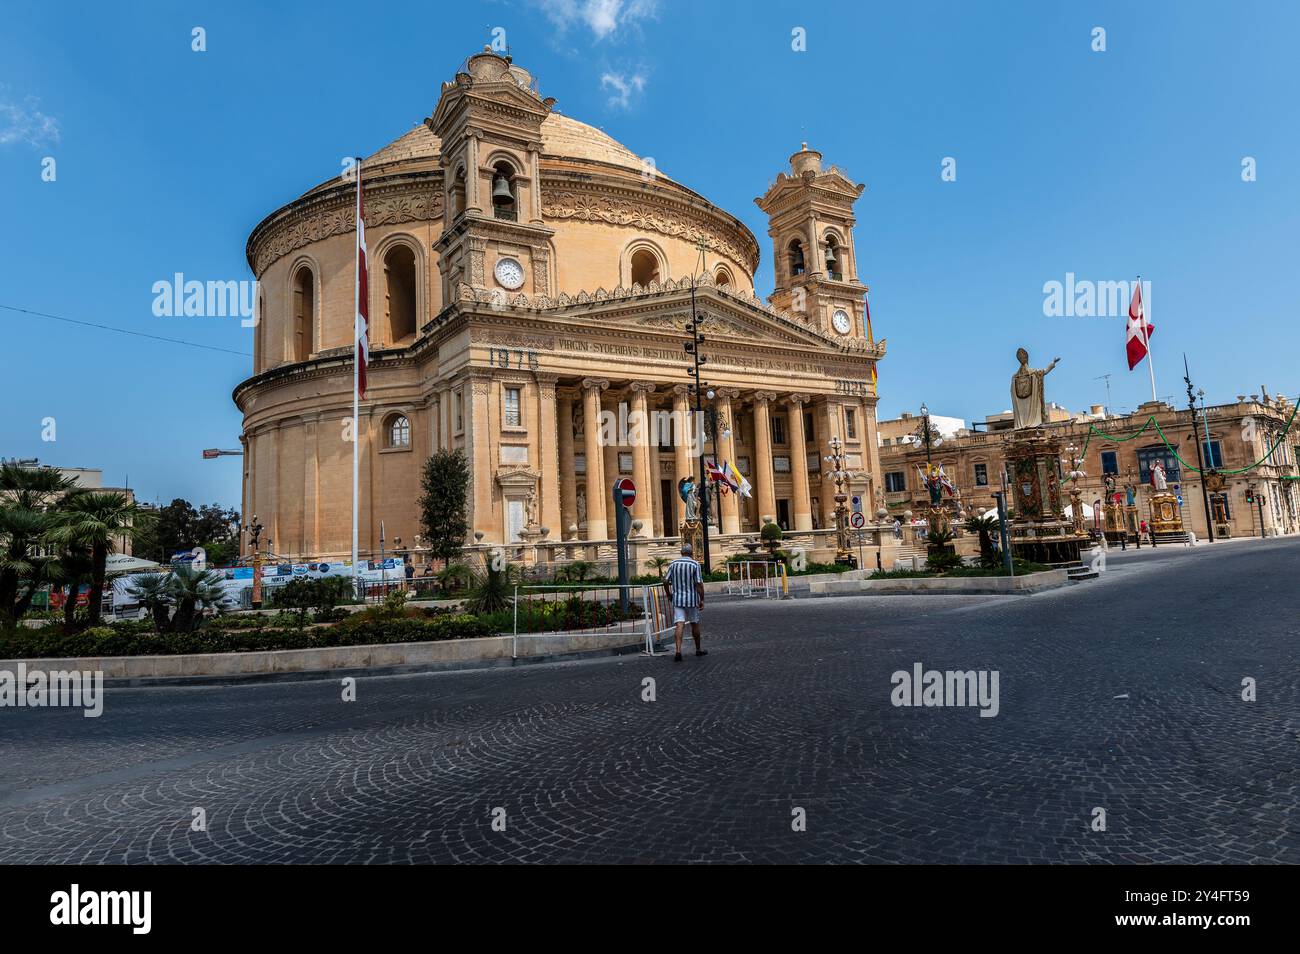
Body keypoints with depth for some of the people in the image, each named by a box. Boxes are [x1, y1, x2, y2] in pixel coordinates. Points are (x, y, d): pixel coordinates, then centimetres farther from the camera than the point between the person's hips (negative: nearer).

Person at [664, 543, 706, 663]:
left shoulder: (673, 564, 0)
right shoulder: (695, 565, -8)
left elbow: (665, 581, -1)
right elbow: (699, 584, -12)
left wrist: (669, 594, 14)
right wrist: (702, 600, -6)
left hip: (677, 599, 1)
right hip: (692, 600, -1)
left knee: (679, 625, -6)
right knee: (695, 624, 15)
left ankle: (678, 651, -21)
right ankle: (698, 649, 30)